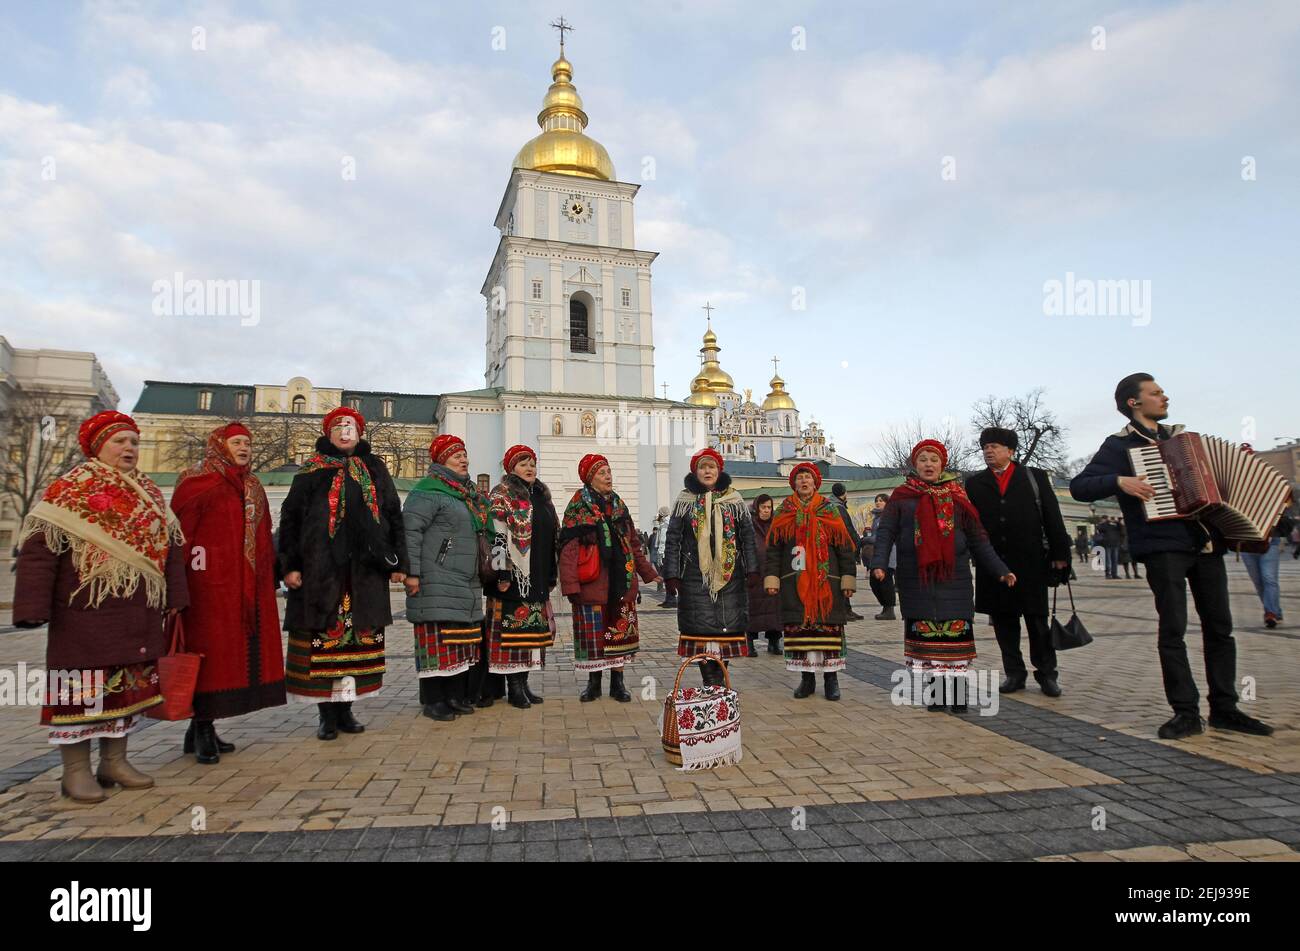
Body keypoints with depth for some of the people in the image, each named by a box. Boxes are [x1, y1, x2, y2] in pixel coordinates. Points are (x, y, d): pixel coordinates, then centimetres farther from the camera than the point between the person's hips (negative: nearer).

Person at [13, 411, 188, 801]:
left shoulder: (148, 492, 12)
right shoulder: (69, 490, -5)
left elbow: (169, 546, 15)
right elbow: (39, 549, -10)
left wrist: (173, 596, 11)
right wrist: (35, 607, -16)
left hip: (138, 618, 6)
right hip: (85, 613, -6)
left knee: (128, 687, 12)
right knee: (84, 687, 1)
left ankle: (114, 761, 25)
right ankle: (75, 770, 15)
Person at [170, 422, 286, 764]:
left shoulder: (253, 488, 16)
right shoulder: (196, 484, -4)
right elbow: (178, 535, -10)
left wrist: (270, 575, 10)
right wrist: (176, 586, -16)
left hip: (247, 587, 7)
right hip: (209, 584, -7)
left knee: (234, 653, 9)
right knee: (209, 651, -2)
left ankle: (203, 727, 20)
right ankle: (202, 729, 10)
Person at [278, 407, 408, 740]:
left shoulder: (375, 470, 14)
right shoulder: (311, 471, 7)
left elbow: (394, 516, 13)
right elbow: (290, 518, 4)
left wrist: (398, 562, 6)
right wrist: (290, 565, -5)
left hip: (366, 571, 2)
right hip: (320, 569, -2)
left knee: (359, 637, 4)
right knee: (325, 636, -1)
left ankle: (345, 709, 16)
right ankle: (327, 715, 10)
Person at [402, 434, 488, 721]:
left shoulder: (470, 494, 19)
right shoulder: (428, 491, -8)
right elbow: (410, 530, -15)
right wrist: (412, 572, -20)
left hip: (467, 584, 9)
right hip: (437, 584, -9)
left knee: (463, 638, 11)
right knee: (438, 637, -5)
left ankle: (458, 695, 20)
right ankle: (433, 701, 4)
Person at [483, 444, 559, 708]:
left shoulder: (541, 496, 18)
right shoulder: (502, 495, -4)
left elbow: (553, 537, 21)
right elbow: (496, 537, -13)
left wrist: (552, 574, 18)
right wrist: (502, 573, -20)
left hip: (538, 579, 8)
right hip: (515, 577, -7)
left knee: (532, 629, 10)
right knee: (514, 627, -4)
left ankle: (523, 682, 18)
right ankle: (514, 686, 4)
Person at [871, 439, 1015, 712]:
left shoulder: (957, 498, 10)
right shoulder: (901, 496, 7)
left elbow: (978, 539, 12)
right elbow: (885, 531, -1)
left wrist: (1000, 569, 7)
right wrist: (879, 562, -16)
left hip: (953, 577, 1)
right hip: (916, 578, -1)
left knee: (956, 629, -2)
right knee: (923, 630, -1)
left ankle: (958, 690, 5)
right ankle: (935, 689, 6)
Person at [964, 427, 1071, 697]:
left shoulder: (1035, 476, 7)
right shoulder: (974, 484, 8)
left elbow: (1052, 516, 4)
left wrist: (1060, 554, -1)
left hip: (1031, 561, -1)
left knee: (1037, 619, 5)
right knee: (1003, 620, 7)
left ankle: (1047, 673, 18)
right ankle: (1014, 673, 17)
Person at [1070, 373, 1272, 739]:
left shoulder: (1180, 437, 20)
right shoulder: (1120, 445, -1)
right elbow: (1079, 486, -9)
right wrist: (1119, 481, -23)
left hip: (1206, 542, 6)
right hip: (1163, 547, -6)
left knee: (1219, 626, 8)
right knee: (1173, 629, -7)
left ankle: (1224, 708, 17)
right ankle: (1186, 712, 0)